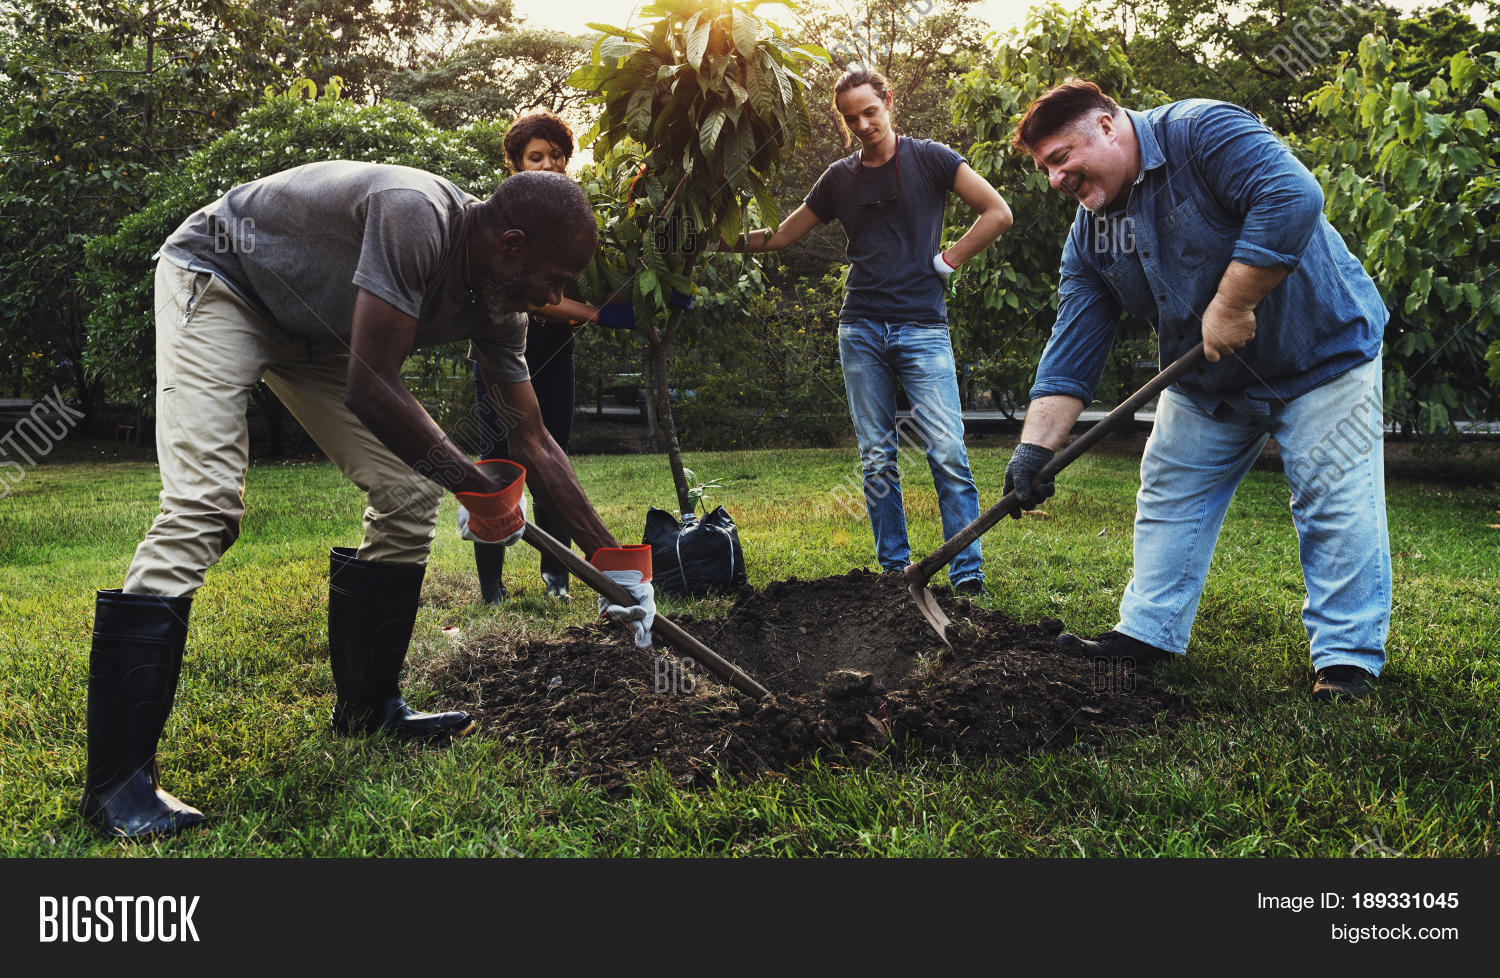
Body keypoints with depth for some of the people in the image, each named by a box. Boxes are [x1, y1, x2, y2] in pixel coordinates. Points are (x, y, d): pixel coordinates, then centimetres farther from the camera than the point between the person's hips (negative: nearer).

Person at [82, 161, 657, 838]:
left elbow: (533, 442, -3)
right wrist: (475, 486, -24)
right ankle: (115, 781, -18)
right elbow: (371, 389, -36)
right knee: (203, 504, -22)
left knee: (409, 493, 0)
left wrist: (614, 562, -2)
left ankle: (366, 709, 15)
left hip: (313, 326, 8)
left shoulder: (496, 306, -10)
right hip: (215, 279, -8)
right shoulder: (415, 215, -35)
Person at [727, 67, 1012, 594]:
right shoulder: (839, 178, 13)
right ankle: (894, 569, 14)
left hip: (922, 327, -3)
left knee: (948, 453, -10)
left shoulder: (929, 159, 3)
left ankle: (968, 574, -4)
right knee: (876, 460, 5)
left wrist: (947, 260, -2)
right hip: (861, 330, 4)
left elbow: (998, 213, 2)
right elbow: (783, 234, 22)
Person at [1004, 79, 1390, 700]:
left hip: (1320, 353, -7)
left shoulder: (1200, 131, -21)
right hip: (1206, 383, 7)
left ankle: (1347, 659, 6)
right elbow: (1070, 352, -5)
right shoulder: (1089, 236, -1)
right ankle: (1149, 632, 20)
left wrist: (1230, 306, -31)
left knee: (1335, 506, -4)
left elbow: (1292, 196, -35)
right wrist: (1035, 448, -13)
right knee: (1168, 498, 8)